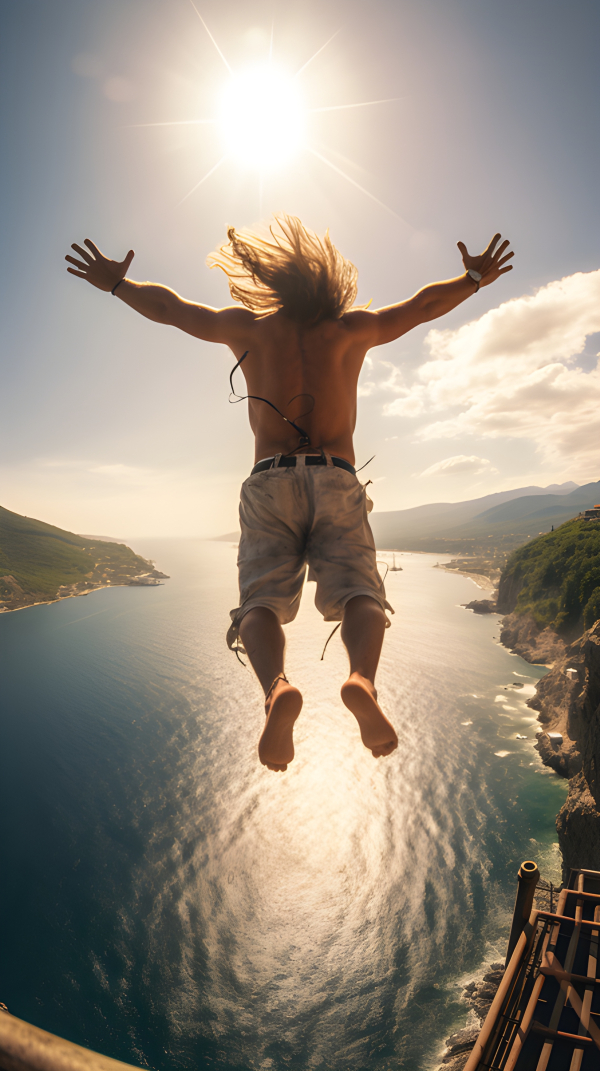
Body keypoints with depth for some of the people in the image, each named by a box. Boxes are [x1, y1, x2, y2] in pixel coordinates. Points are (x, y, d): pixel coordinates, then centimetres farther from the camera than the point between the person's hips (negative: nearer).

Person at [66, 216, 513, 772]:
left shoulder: (249, 326, 19)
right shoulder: (351, 327, 19)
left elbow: (167, 306, 29)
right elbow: (424, 304, 29)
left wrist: (116, 283, 45)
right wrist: (474, 279, 45)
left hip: (270, 483, 0)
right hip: (336, 482, 0)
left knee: (261, 599, -10)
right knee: (359, 593, -12)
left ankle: (277, 687, -40)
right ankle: (361, 679, -42)